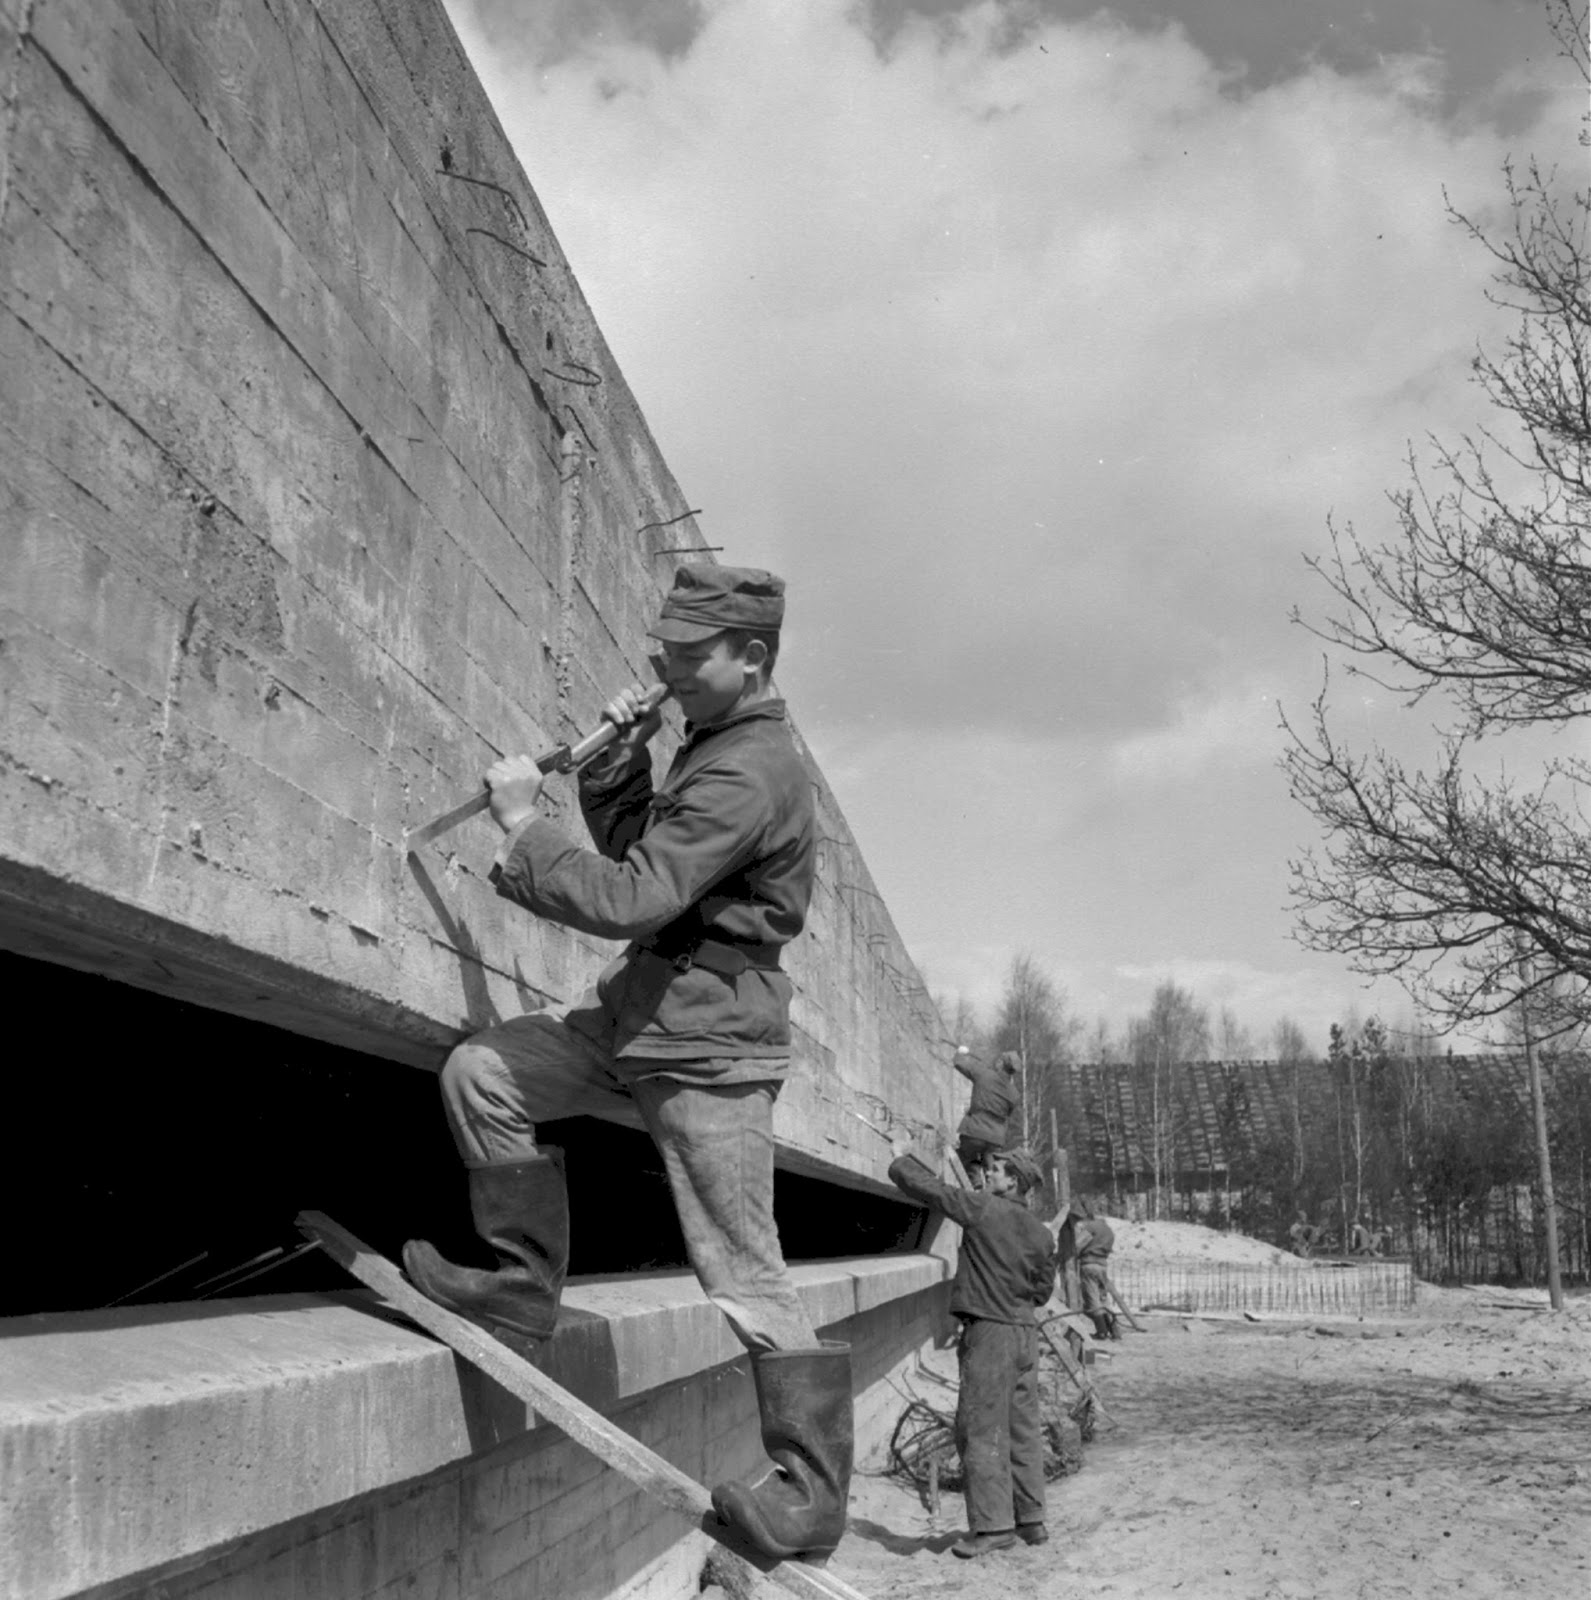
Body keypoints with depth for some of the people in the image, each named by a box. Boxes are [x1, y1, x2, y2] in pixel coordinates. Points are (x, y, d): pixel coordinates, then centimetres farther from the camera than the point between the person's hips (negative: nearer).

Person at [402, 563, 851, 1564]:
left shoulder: (746, 775, -21)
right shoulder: (717, 745, 13)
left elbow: (627, 899, -26)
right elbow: (638, 852, 19)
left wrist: (522, 820, -15)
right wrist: (621, 764, 3)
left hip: (704, 1044, -10)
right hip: (641, 1011, 10)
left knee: (745, 1276, -3)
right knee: (481, 1075, 3)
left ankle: (811, 1491, 8)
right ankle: (525, 1282, 12)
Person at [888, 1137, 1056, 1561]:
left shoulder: (984, 1209, -11)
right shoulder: (1041, 1233, 8)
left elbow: (930, 1189, -8)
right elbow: (1042, 1291, 15)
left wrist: (902, 1158, 8)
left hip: (990, 1331, -7)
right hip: (1025, 1332, 7)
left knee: (981, 1428, -2)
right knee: (1023, 1428, 13)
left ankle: (993, 1525, -2)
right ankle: (1031, 1520, 19)